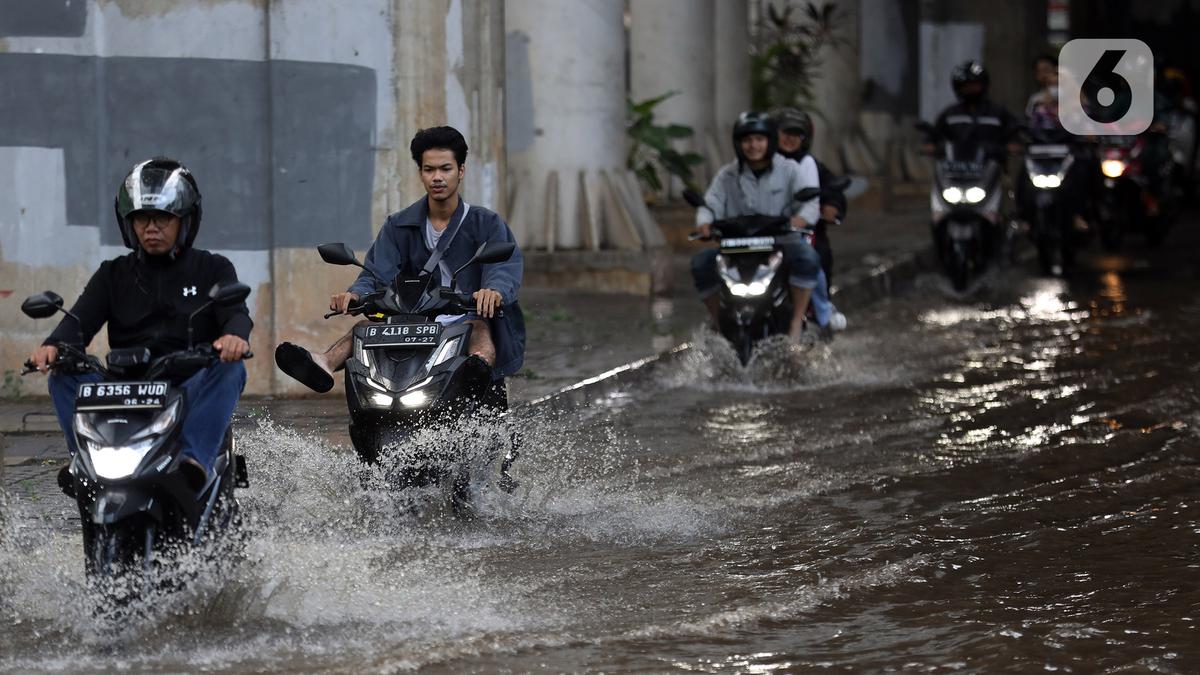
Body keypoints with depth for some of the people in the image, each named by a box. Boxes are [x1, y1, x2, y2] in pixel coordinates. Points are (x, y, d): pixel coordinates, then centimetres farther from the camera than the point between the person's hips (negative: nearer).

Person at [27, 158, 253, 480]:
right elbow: (81, 319, 3)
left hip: (194, 386, -2)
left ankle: (194, 460, -44)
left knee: (229, 368, -33)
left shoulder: (212, 269, 12)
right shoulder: (114, 274, 18)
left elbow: (235, 312, -5)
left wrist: (235, 334, -33)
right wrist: (54, 345, -22)